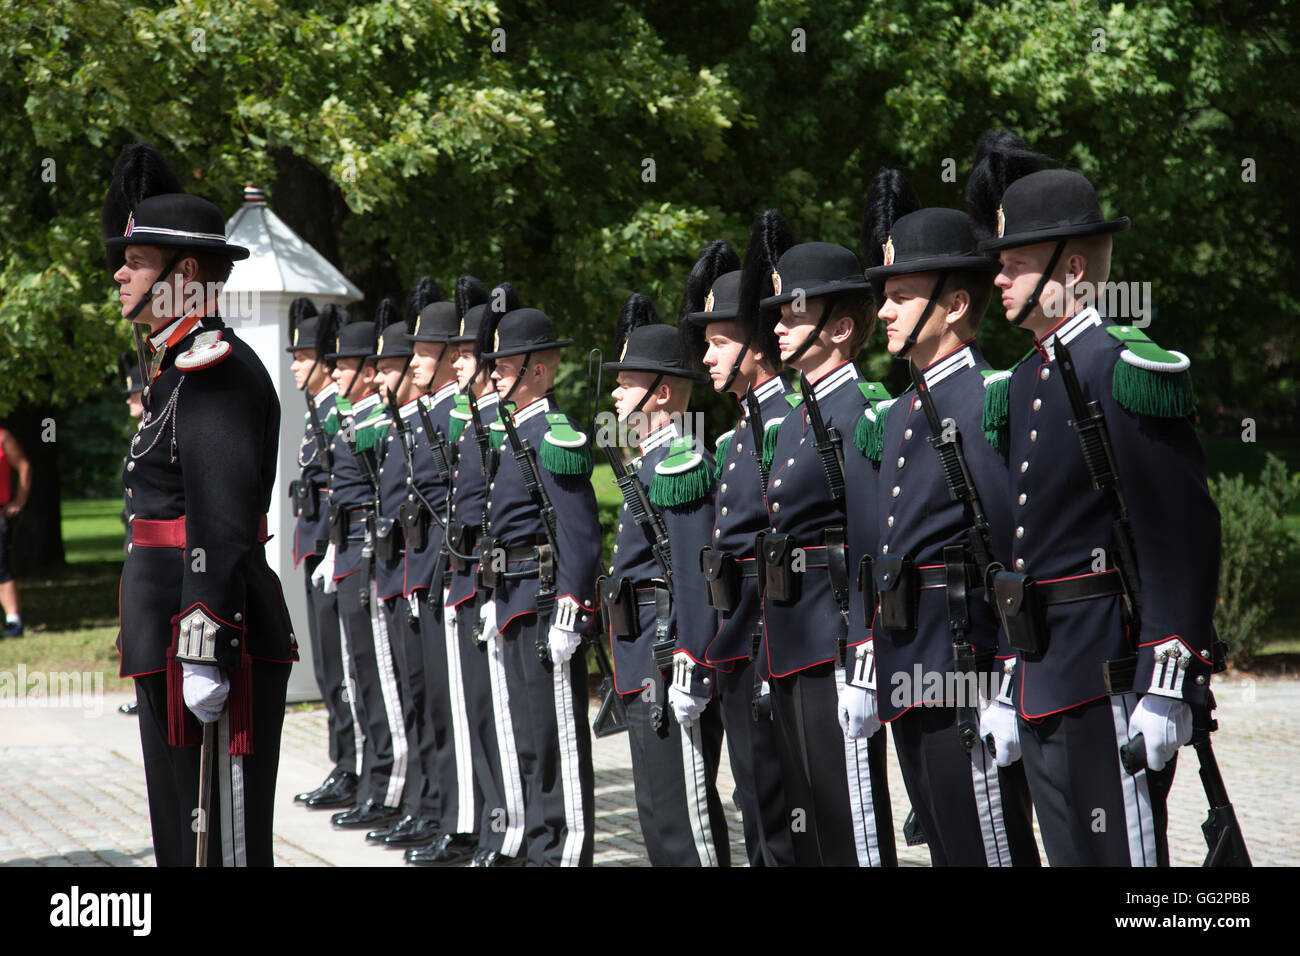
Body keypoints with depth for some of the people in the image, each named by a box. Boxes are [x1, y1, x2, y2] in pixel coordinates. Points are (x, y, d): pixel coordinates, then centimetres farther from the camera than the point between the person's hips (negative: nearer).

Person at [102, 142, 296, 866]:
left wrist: (201, 649, -25)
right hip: (170, 641, 10)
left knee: (220, 839, -5)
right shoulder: (181, 365, 17)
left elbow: (223, 526, -22)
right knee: (183, 835, 16)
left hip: (210, 635, -10)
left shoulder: (215, 366, -15)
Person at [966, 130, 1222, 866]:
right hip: (1044, 686, 9)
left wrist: (1168, 686, -20)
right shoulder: (1025, 383, 15)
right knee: (1071, 857, 13)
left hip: (1111, 678, -9)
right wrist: (1013, 685, 19)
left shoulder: (1128, 371, -11)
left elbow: (1184, 536, -16)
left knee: (1123, 856, -5)